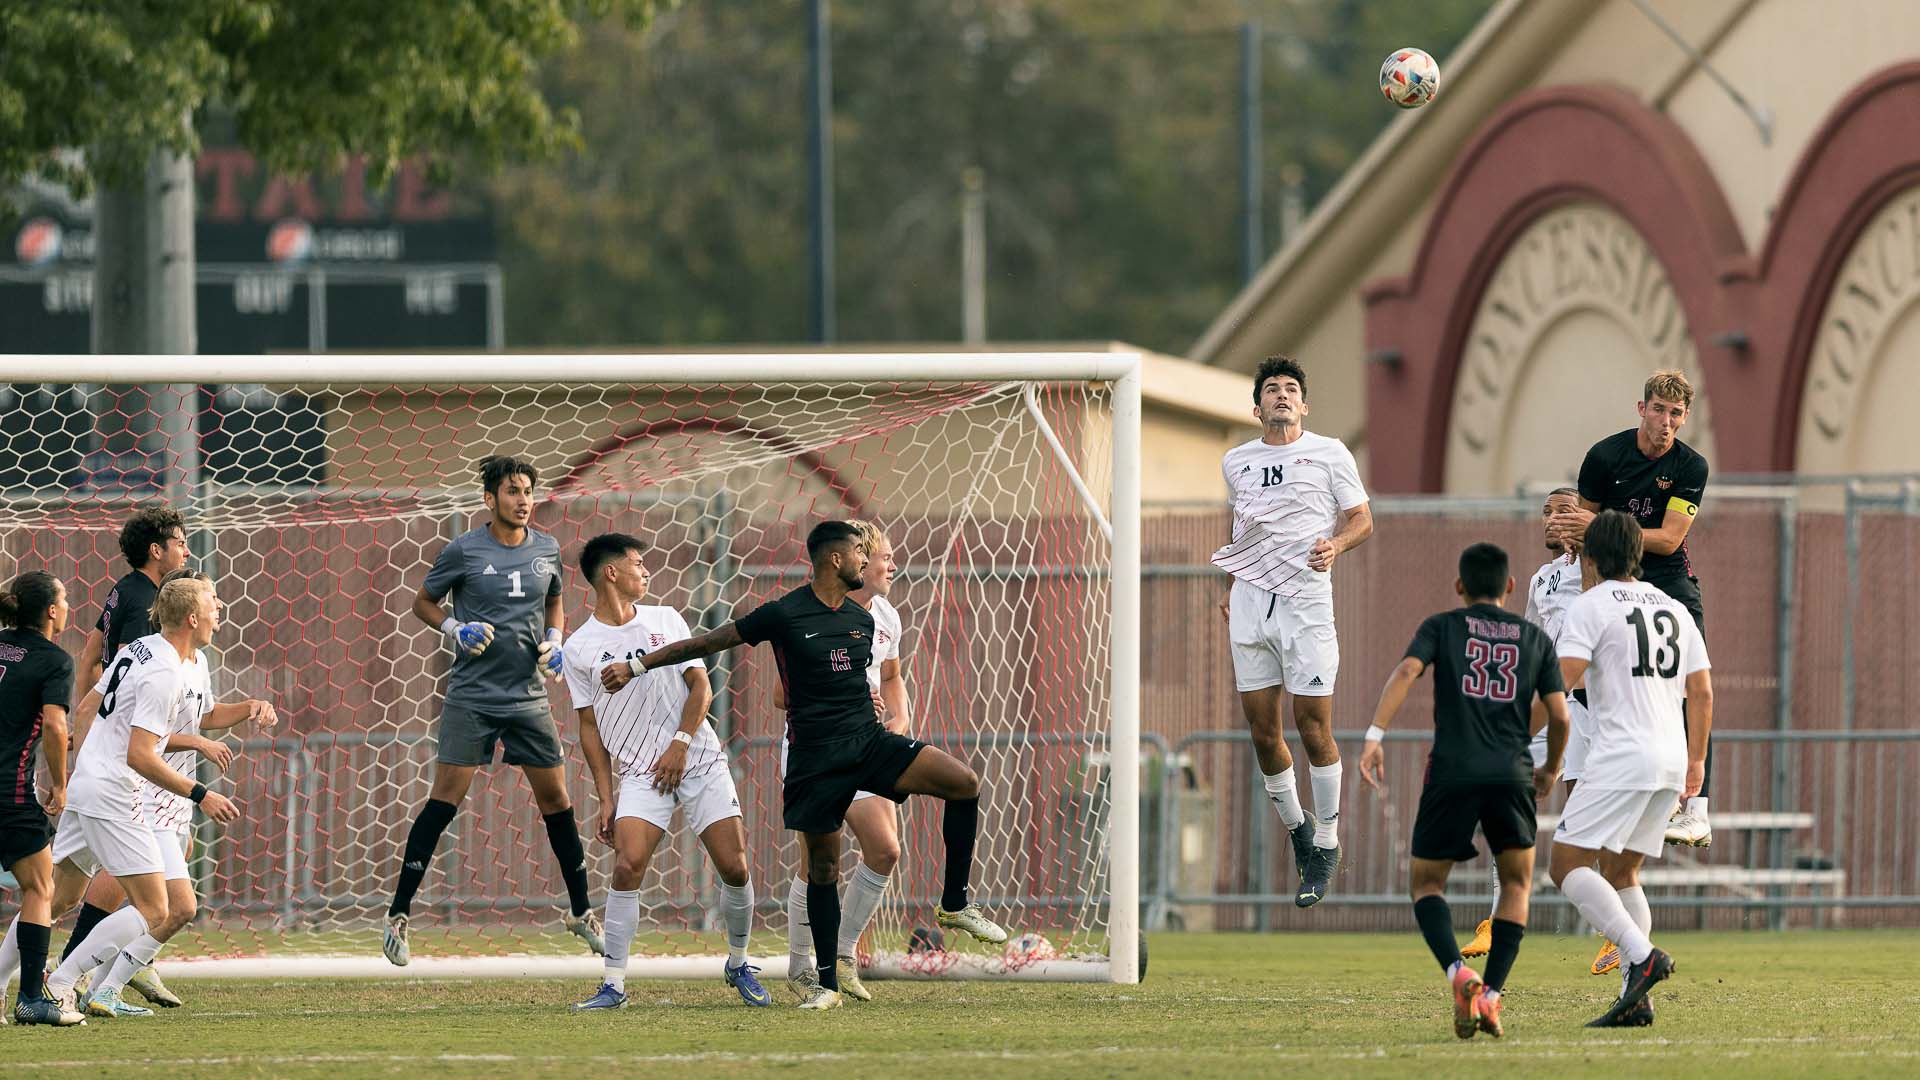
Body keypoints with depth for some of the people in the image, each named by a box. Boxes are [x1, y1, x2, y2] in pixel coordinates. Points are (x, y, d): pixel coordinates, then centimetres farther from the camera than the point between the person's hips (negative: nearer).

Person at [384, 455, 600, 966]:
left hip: (529, 695, 4)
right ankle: (398, 916, -6)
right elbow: (423, 602, 5)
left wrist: (555, 642, 4)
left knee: (555, 799, 6)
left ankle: (581, 912, 19)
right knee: (444, 800, -10)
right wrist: (455, 629, -13)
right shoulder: (464, 551, -6)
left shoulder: (547, 550, 6)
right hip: (471, 696, -4)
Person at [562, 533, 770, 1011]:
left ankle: (738, 965, 19)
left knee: (734, 868, -4)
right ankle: (614, 985, -14)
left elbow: (700, 686, 6)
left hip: (700, 758, 2)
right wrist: (606, 799, 0)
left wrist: (680, 743, -9)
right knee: (628, 865, -20)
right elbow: (590, 726, 5)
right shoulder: (580, 648, 2)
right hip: (640, 771, -2)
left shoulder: (665, 620, 8)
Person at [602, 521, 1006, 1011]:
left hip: (869, 740, 5)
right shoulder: (784, 615, -6)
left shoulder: (861, 620, 11)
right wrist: (636, 666, 2)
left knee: (965, 783, -14)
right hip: (816, 756, -5)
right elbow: (706, 643, 0)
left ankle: (955, 905, -2)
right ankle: (827, 985, 11)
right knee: (823, 868, -1)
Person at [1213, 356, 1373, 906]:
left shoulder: (1329, 453, 2)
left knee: (1313, 726, -6)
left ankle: (1325, 846, 4)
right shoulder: (1236, 462, 14)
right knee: (1261, 728, 2)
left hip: (1305, 597, -4)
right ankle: (1294, 824, 23)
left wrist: (1336, 544, -16)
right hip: (1250, 601, 4)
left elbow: (1361, 519, 4)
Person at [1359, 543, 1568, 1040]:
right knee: (1517, 884, 18)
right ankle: (1491, 995, 1)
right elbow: (1559, 715, 11)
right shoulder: (1536, 639, 16)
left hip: (1452, 772, -1)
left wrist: (1374, 737, -13)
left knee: (1427, 884, 12)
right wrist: (1551, 769, 29)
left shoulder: (1442, 626, 11)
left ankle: (1458, 973, -16)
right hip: (1511, 774, 1)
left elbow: (1406, 671, -7)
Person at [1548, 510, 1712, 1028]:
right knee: (1620, 871, 15)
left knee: (1568, 863, -6)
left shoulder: (1592, 606, -3)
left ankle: (1642, 955, -22)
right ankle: (1635, 999, 5)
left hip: (1620, 756, -7)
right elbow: (1701, 692, 17)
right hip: (1671, 761, 7)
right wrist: (1696, 760, 23)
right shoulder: (1673, 610, 17)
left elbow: (1562, 680, -14)